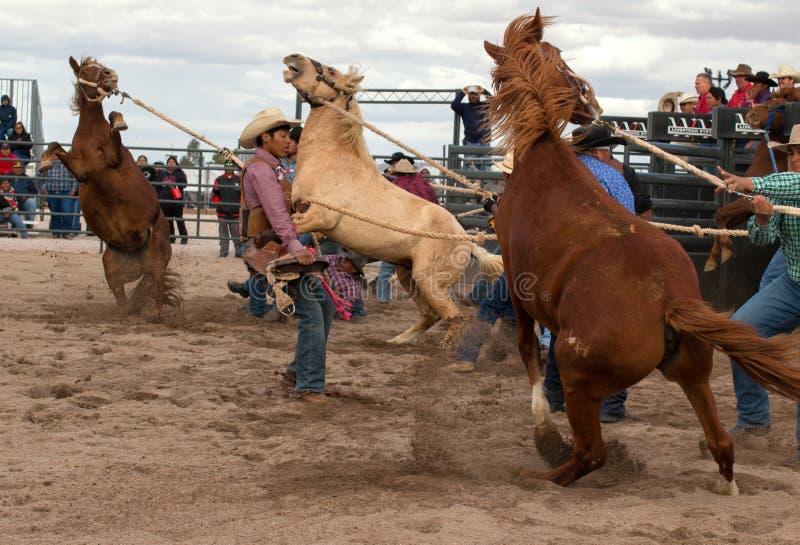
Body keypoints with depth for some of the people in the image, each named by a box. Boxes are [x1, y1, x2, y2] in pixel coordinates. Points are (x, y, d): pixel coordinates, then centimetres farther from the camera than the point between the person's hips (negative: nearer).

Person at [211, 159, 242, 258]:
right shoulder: (219, 180, 6)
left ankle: (239, 252, 5)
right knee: (223, 234, 6)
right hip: (222, 212, 1)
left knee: (236, 234, -1)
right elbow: (214, 194, 10)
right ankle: (223, 252, 11)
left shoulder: (239, 180, 5)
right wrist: (218, 204, 1)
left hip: (235, 212, -1)